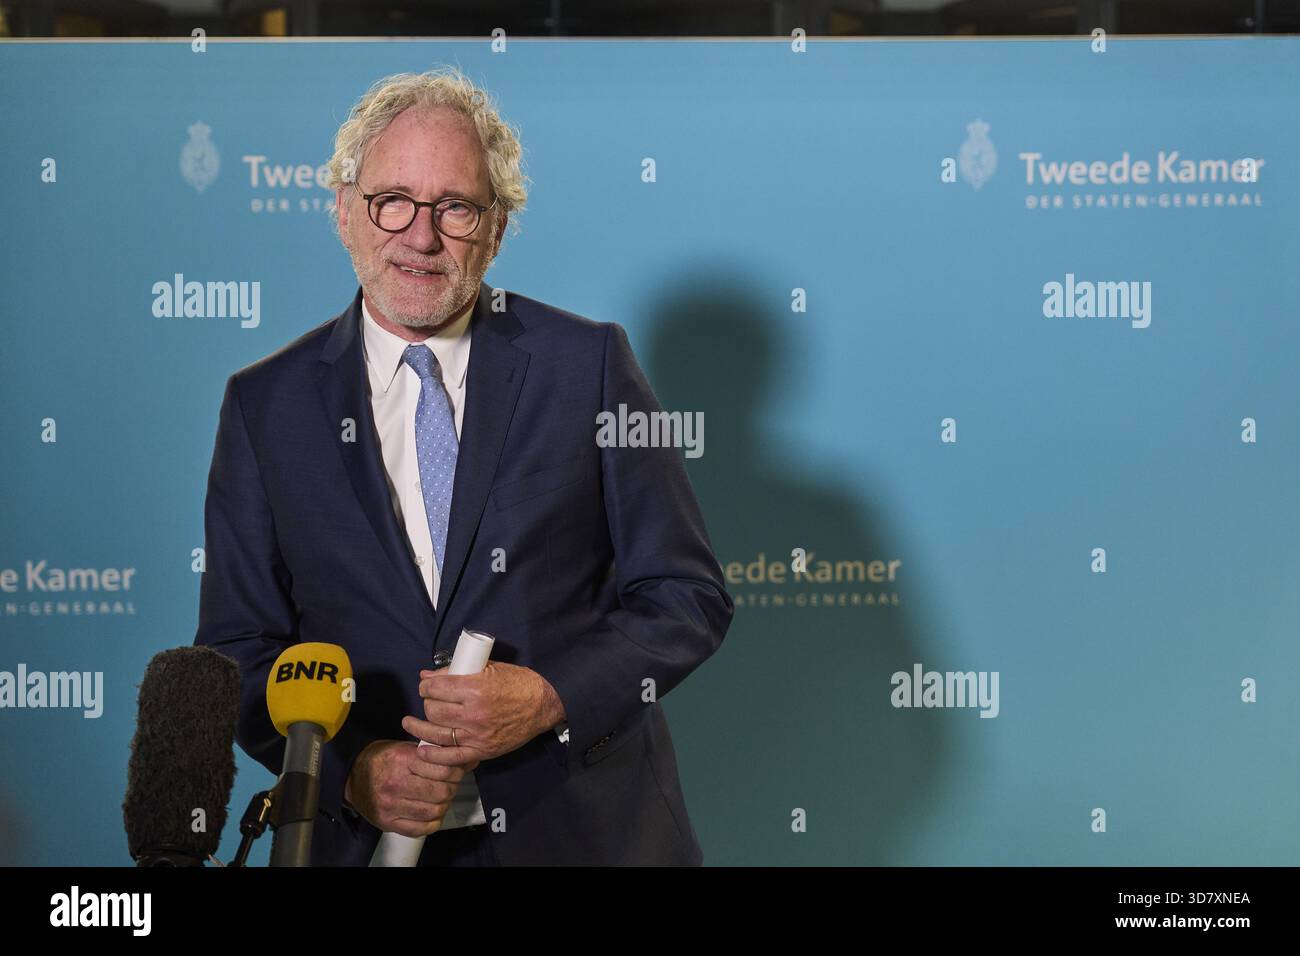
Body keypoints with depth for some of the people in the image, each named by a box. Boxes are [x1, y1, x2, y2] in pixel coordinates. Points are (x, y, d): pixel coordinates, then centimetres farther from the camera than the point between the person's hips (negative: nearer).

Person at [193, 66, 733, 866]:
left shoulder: (586, 364, -3)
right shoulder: (265, 406, 1)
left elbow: (689, 597, -3)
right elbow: (238, 648, 2)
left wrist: (551, 697, -17)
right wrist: (349, 769, -14)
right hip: (367, 840, 1)